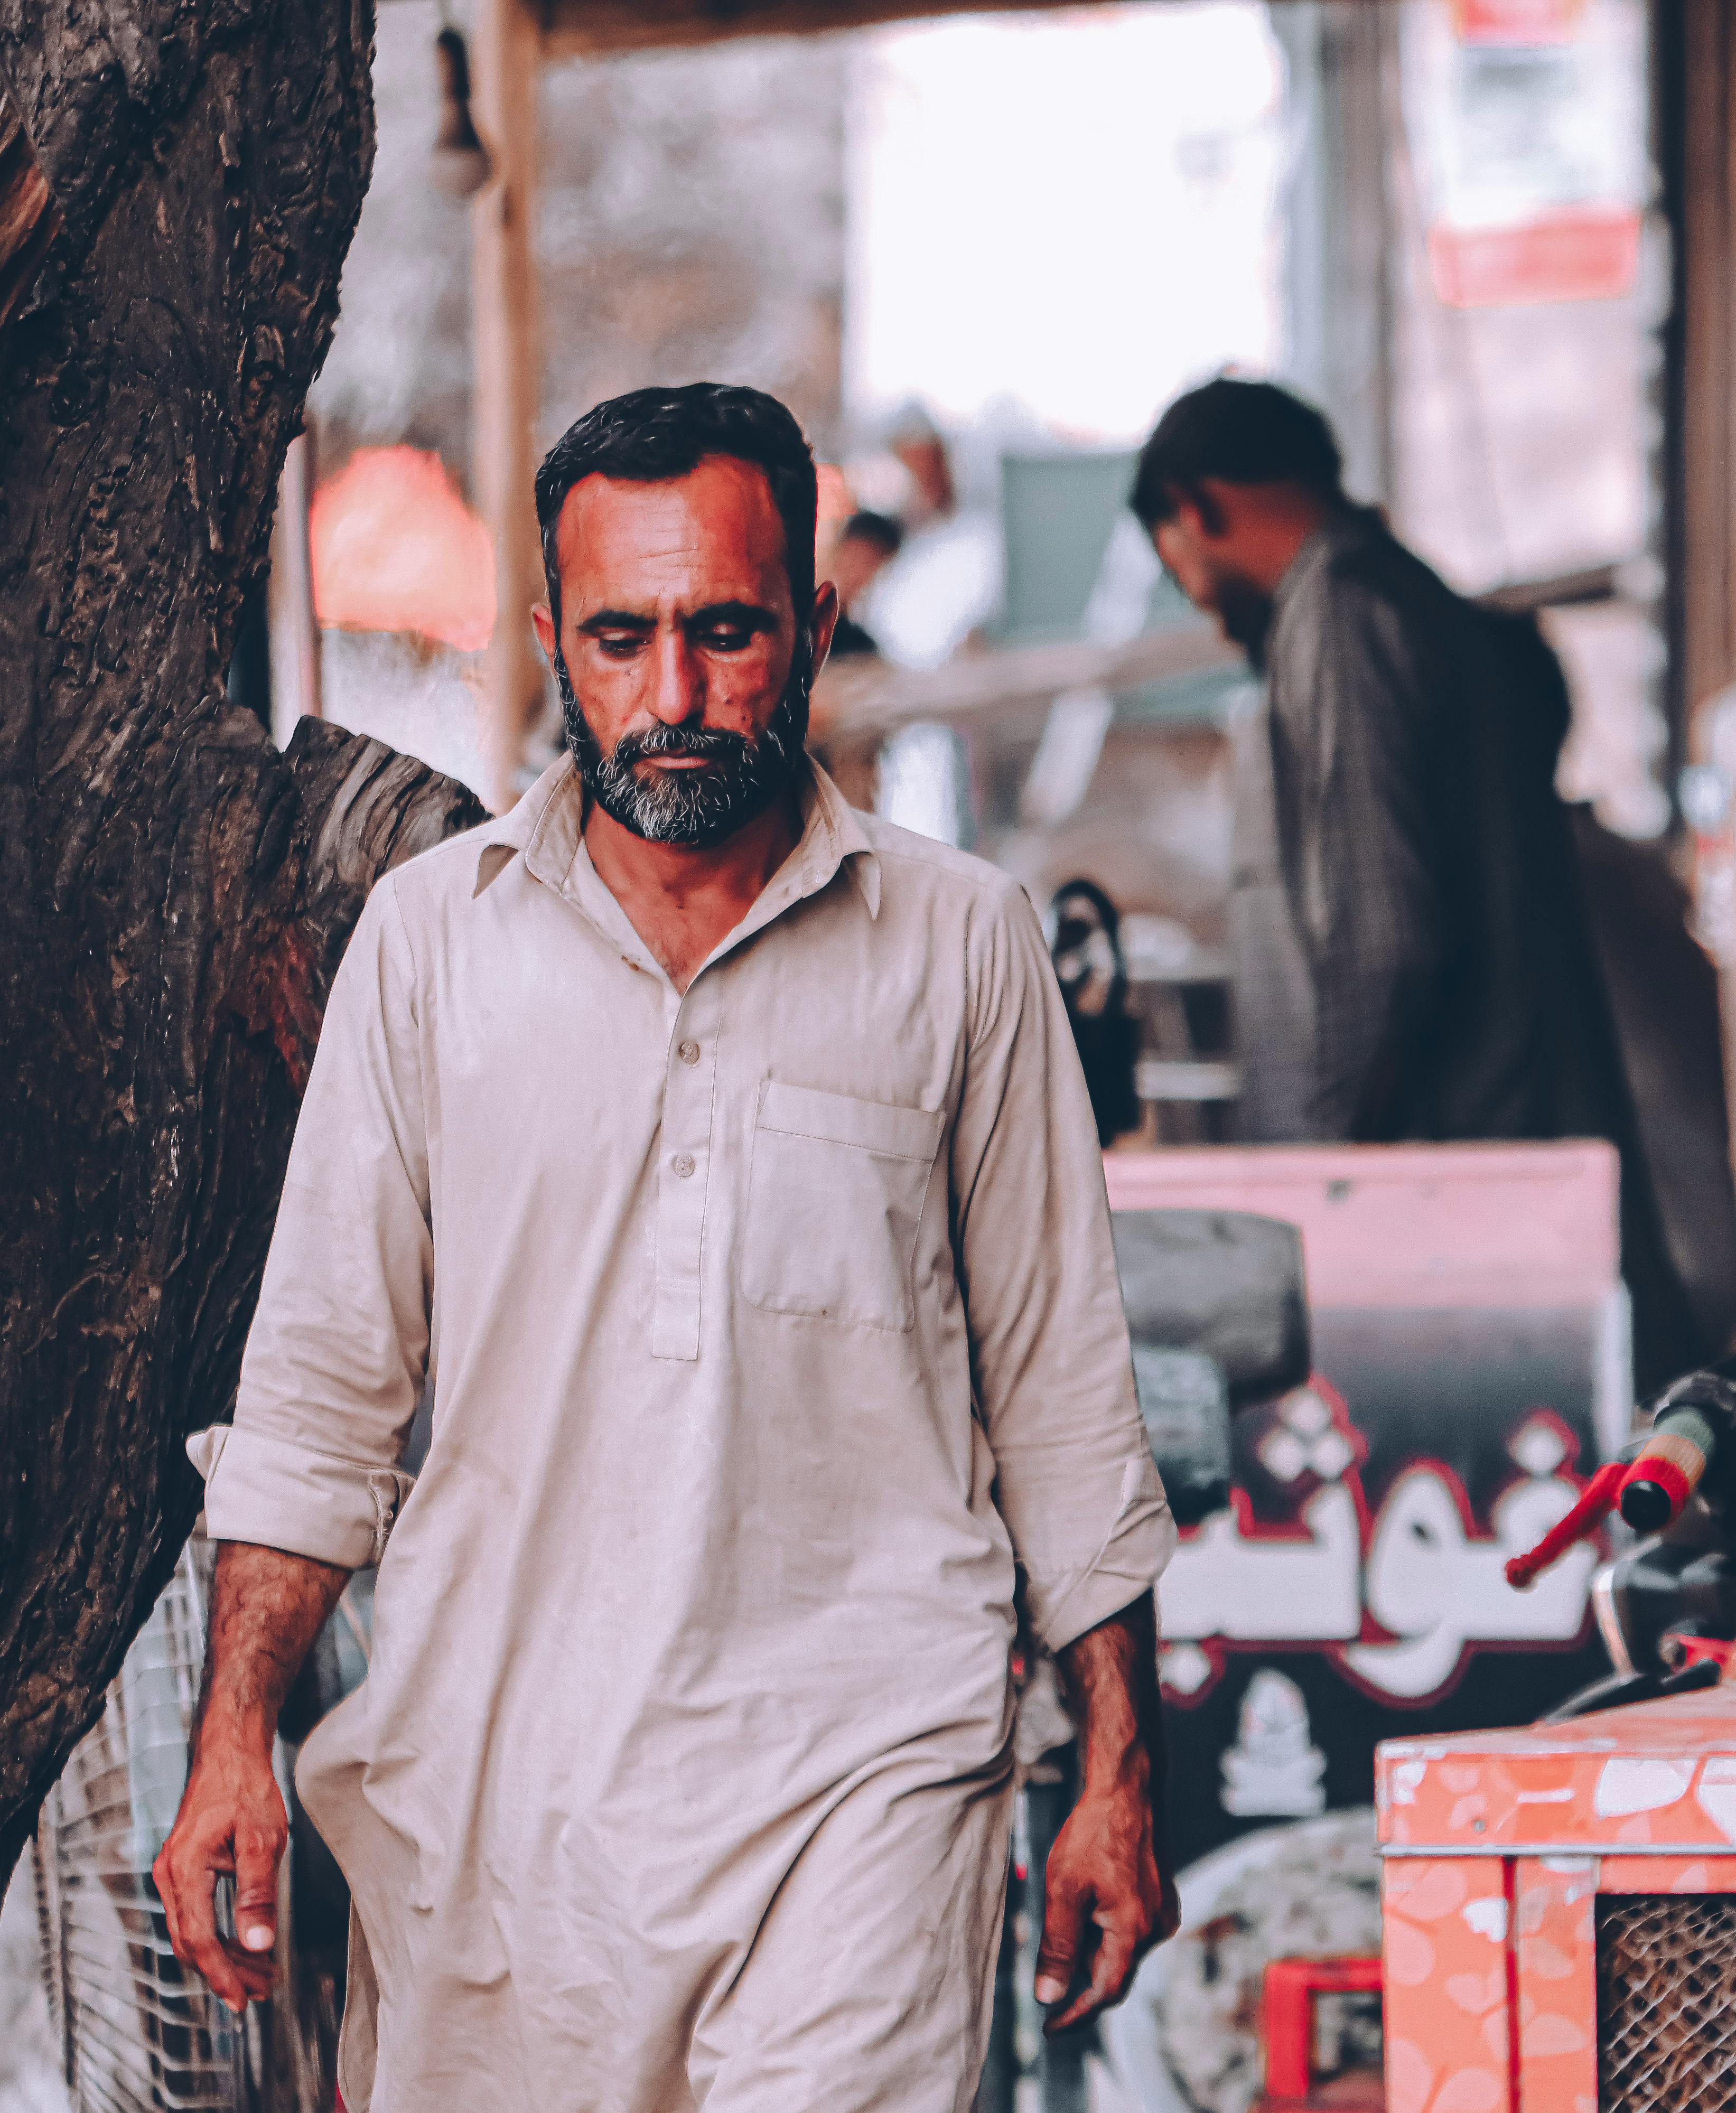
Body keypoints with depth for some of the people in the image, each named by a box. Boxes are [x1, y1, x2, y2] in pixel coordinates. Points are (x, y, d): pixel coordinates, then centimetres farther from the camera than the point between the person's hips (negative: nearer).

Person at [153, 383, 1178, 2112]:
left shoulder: (960, 945, 5)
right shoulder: (432, 934, 7)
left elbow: (1061, 1388, 10)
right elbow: (321, 1382, 9)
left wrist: (1120, 1774, 8)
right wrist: (233, 1741, 0)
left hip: (856, 1769, -2)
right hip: (494, 1771, 2)